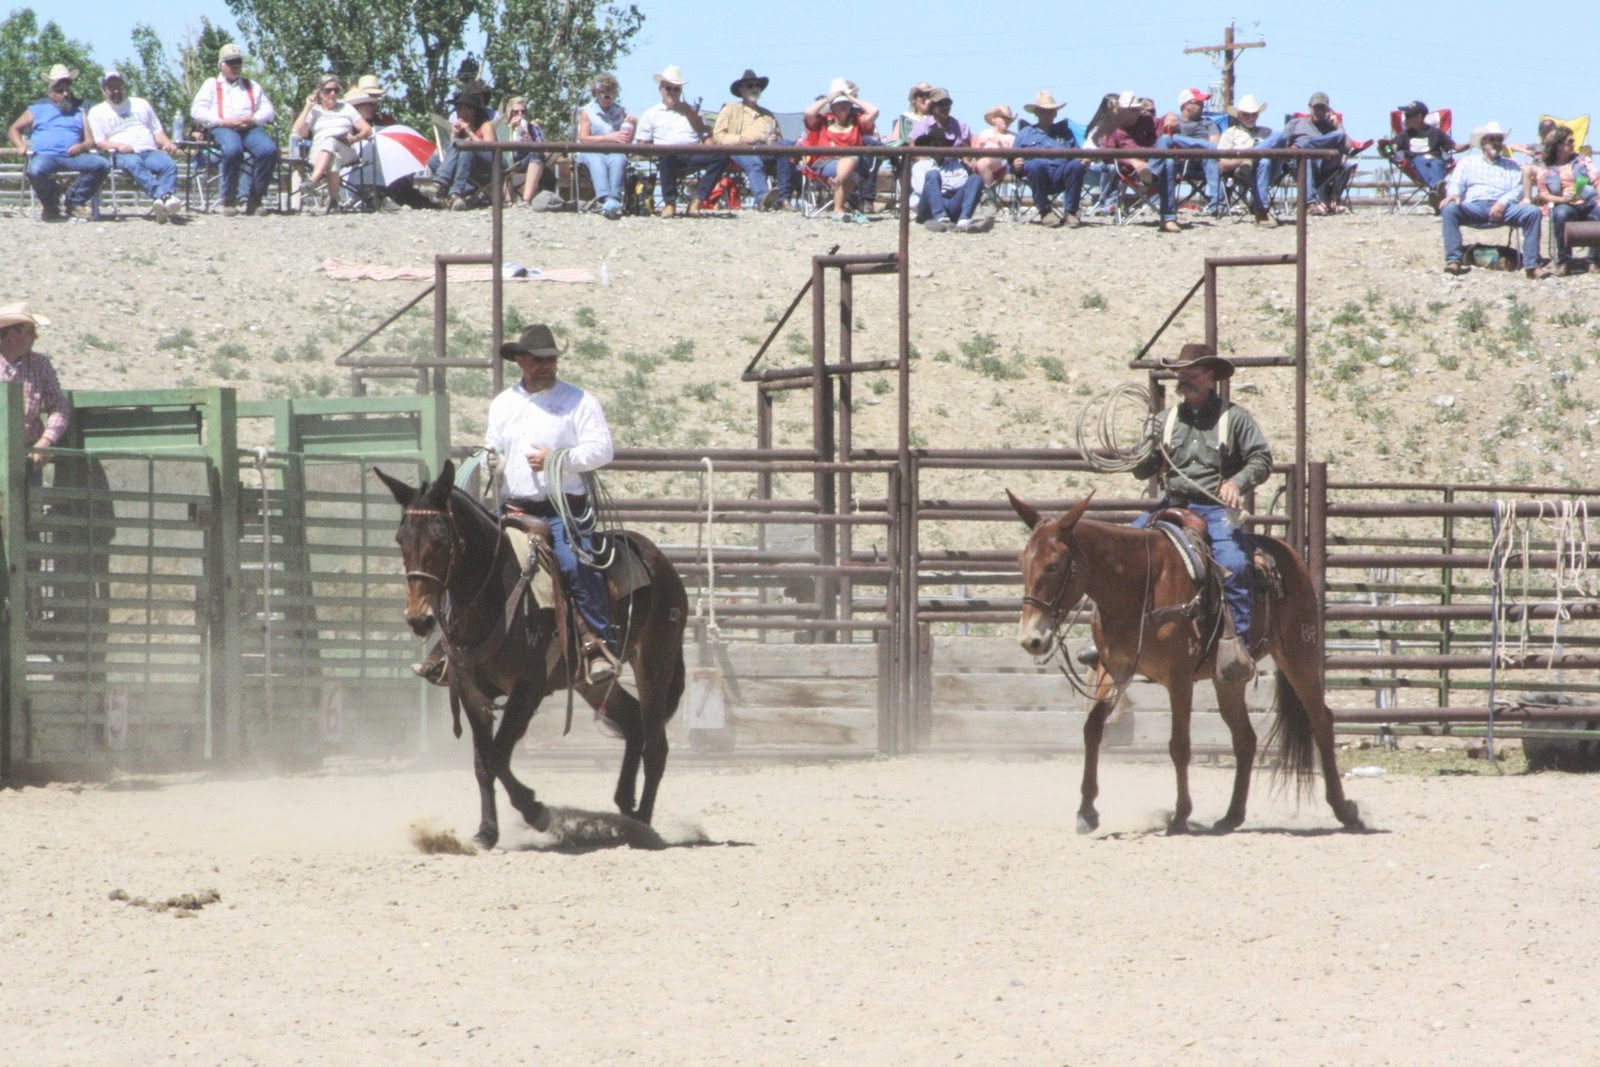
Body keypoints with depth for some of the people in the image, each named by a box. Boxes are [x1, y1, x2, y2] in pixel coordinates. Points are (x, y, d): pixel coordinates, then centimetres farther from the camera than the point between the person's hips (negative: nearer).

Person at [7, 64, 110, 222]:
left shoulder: (78, 112, 27)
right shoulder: (38, 110, 22)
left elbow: (90, 142, 19)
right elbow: (15, 129, 21)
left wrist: (82, 146, -6)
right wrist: (20, 146, -2)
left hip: (72, 156, 3)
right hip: (45, 155, -3)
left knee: (102, 164, -24)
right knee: (36, 170, -40)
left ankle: (75, 202, -8)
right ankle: (50, 204, -9)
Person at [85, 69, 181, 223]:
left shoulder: (141, 104, 28)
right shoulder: (97, 112, 19)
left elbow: (157, 131, 25)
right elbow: (99, 142, 8)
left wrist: (167, 143, 2)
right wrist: (118, 145, -13)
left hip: (150, 151, 3)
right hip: (122, 154, -3)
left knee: (169, 165, -31)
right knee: (134, 164, -40)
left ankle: (160, 200, -54)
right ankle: (164, 195, -59)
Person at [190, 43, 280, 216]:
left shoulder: (252, 86, 31)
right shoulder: (212, 85, 20)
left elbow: (268, 110, 18)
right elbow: (197, 111, 5)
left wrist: (253, 119, -5)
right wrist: (223, 122, -9)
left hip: (250, 128, 3)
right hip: (222, 129, -3)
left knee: (269, 150, -30)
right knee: (233, 150, -39)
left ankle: (255, 198, -19)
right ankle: (229, 200, -25)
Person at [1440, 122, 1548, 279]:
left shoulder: (1512, 166, 28)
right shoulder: (1468, 162, 26)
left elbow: (1518, 190, 12)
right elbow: (1455, 183, 11)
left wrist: (1503, 203, -11)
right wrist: (1453, 194, -15)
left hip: (1502, 208, 1)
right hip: (1474, 206, -1)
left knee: (1533, 212, -26)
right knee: (1449, 208, -33)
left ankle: (1531, 265, -29)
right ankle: (1453, 261, -39)